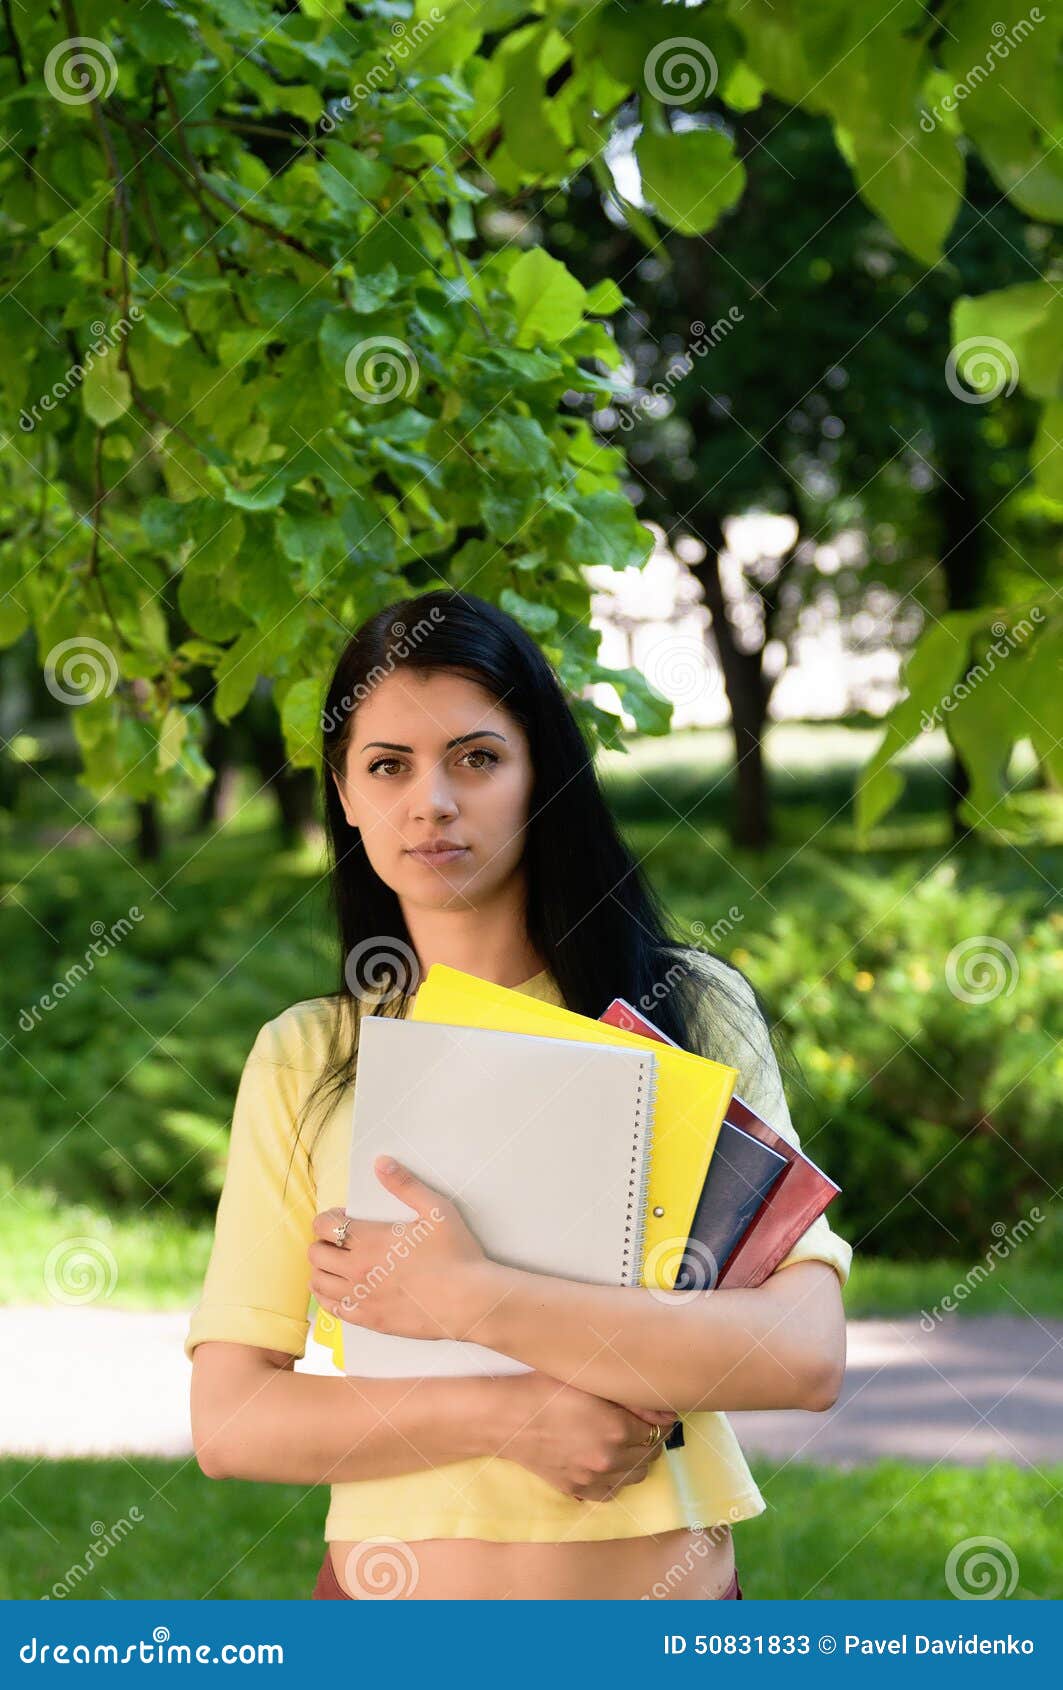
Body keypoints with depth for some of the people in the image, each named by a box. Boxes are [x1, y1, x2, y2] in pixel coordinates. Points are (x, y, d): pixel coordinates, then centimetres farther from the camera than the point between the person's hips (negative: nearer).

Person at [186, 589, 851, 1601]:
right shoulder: (302, 1061, 1)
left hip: (667, 1582, -1)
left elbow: (807, 1355, -16)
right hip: (391, 1585, 1)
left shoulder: (688, 1008, -3)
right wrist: (505, 1416, -18)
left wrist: (468, 1298, -20)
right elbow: (227, 1421, -5)